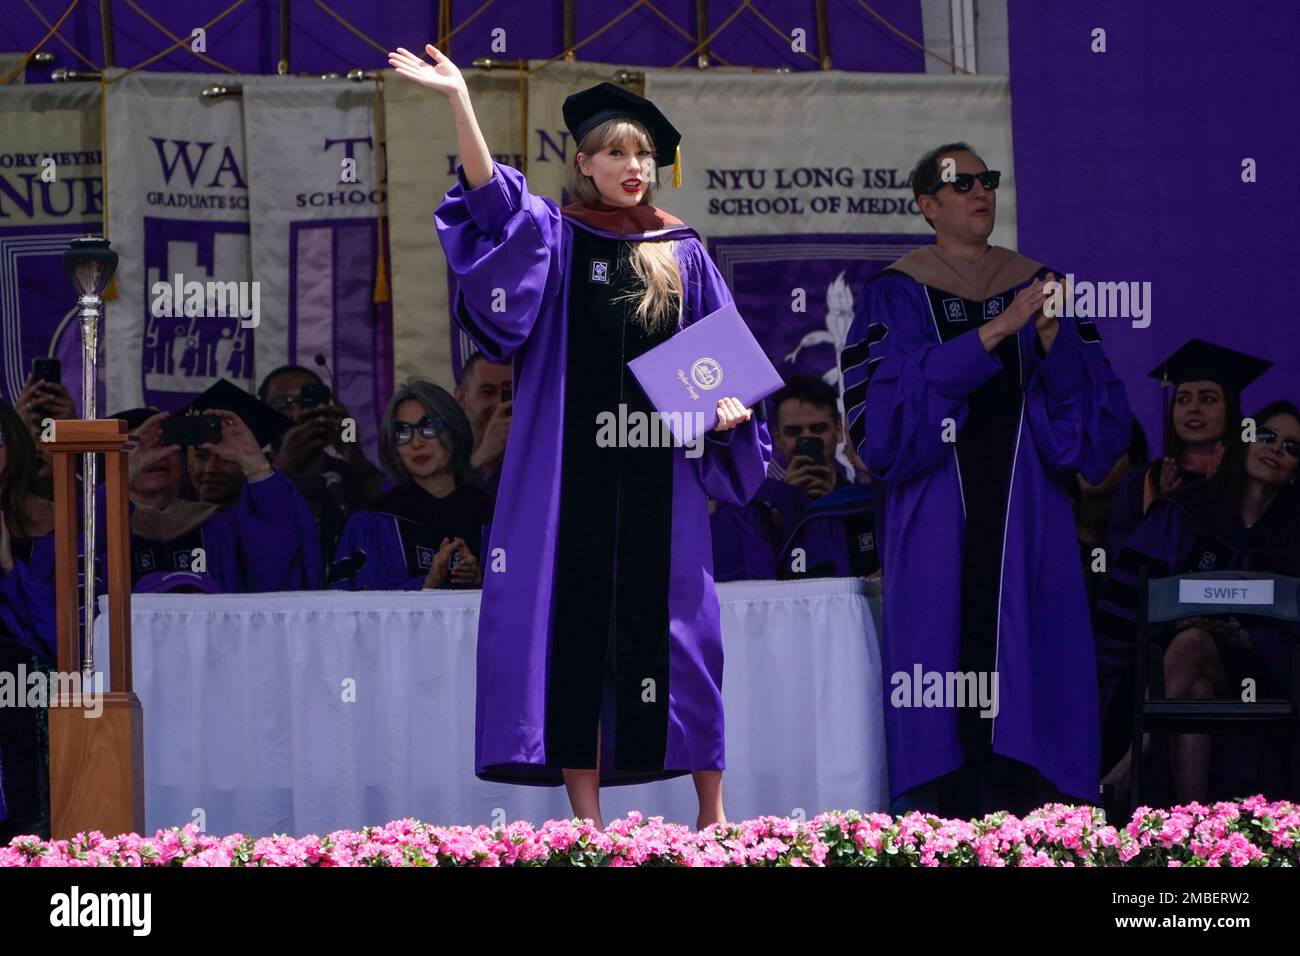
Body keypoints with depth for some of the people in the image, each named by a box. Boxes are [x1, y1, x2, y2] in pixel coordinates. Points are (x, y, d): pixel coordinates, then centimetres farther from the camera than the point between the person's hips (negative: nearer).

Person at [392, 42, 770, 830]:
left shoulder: (683, 254, 10)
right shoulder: (551, 236, 4)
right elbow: (493, 199, -14)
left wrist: (731, 402, -7)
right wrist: (459, 100, -25)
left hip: (658, 470, 1)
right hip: (571, 467, -1)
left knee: (674, 630, 1)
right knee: (574, 624, -3)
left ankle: (713, 814, 9)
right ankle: (587, 818, 1)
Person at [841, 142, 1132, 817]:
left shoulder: (1037, 287, 12)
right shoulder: (895, 298, 6)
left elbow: (1096, 416, 5)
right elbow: (888, 413, -11)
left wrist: (1052, 342, -14)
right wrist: (991, 334, -17)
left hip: (1027, 516, 2)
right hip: (937, 523, -2)